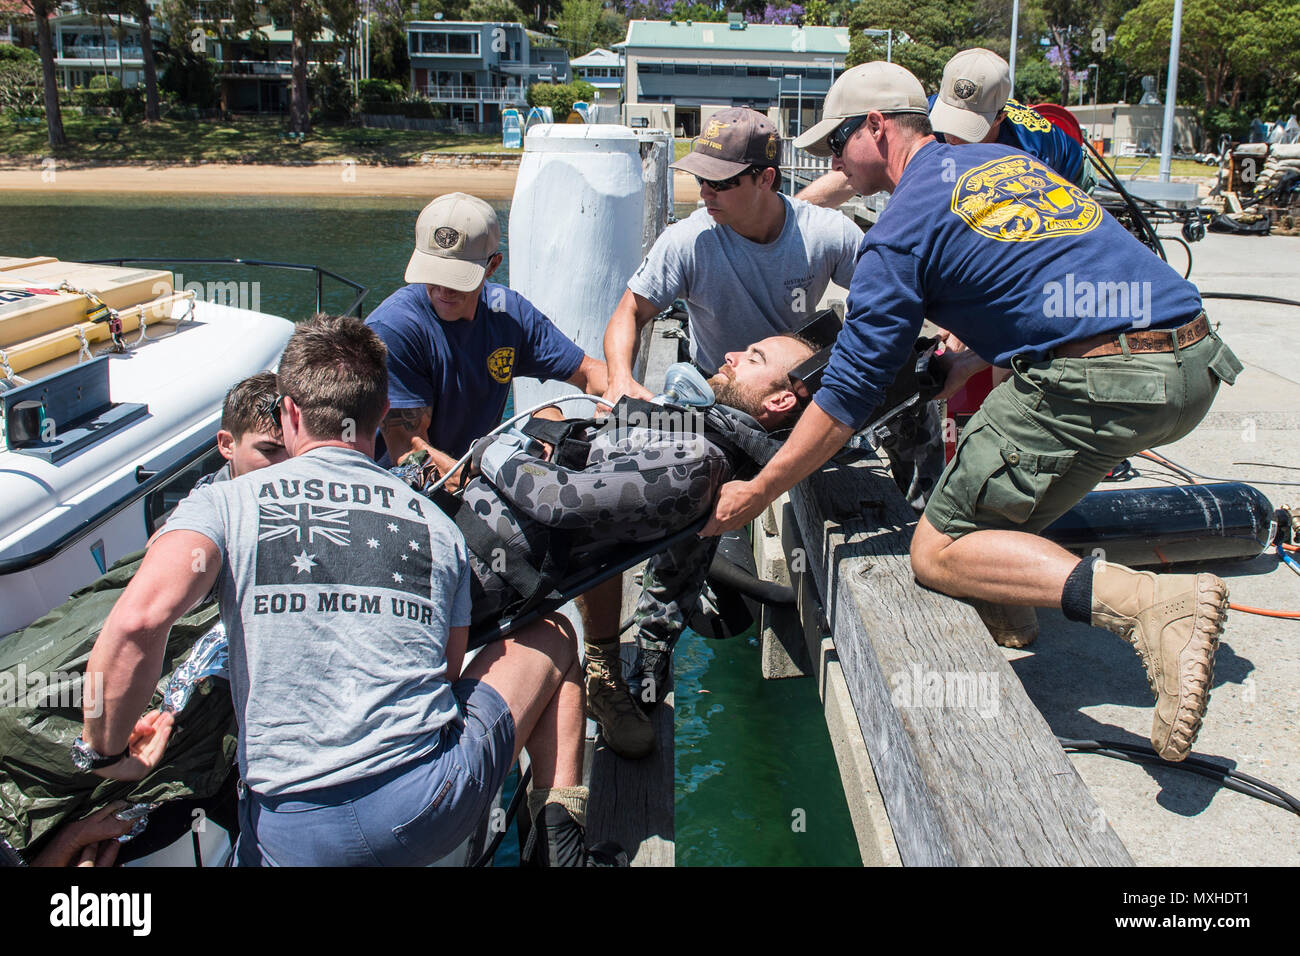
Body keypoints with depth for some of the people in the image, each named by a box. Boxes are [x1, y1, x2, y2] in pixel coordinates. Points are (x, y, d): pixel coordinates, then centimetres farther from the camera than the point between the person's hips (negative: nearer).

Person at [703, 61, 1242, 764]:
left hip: (1097, 382, -9)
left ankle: (1151, 603, -19)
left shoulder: (902, 226, 0)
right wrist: (971, 359, 32)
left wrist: (755, 494, 7)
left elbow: (849, 394, -1)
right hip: (1198, 363, 9)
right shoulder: (1008, 160, 24)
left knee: (939, 552, -1)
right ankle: (1013, 606, 28)